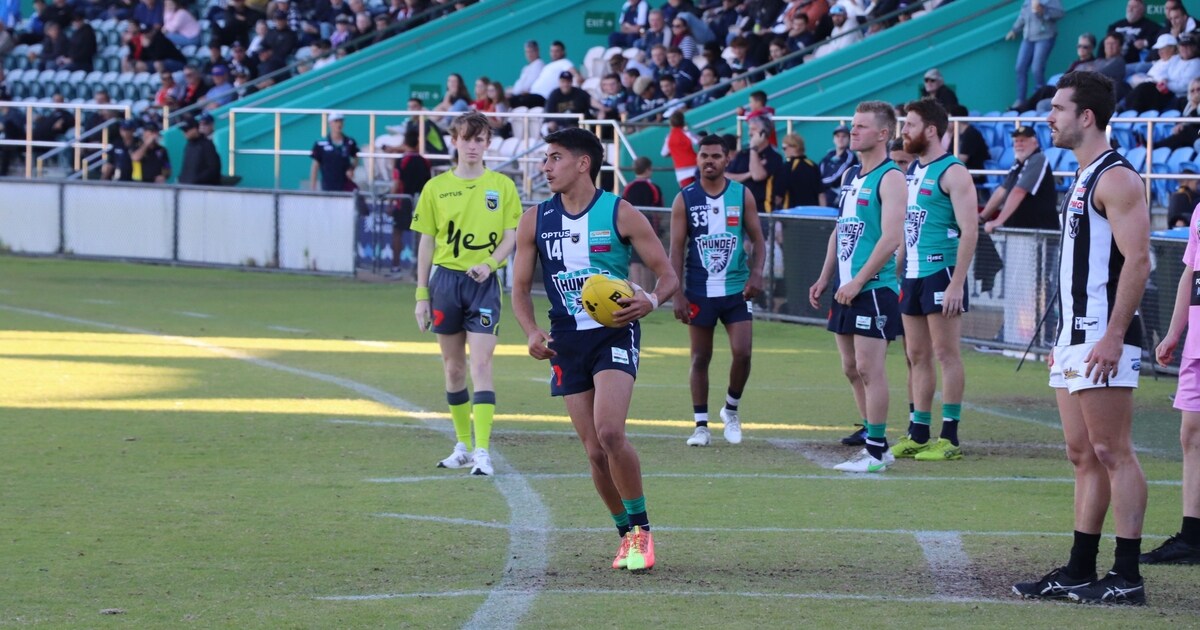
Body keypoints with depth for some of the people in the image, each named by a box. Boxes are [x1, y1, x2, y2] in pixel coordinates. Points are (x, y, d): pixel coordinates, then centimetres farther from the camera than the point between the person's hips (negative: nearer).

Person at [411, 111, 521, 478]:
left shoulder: (502, 186, 3)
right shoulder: (436, 187, 6)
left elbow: (511, 236, 2)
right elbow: (427, 242, 7)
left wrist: (489, 264, -17)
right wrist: (421, 294, 3)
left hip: (484, 282, -2)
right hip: (445, 279, 2)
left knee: (481, 364, -12)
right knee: (453, 367, 9)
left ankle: (482, 451, -16)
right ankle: (463, 446, 20)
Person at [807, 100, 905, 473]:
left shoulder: (890, 178, -11)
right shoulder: (850, 176, 16)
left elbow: (891, 238, -19)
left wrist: (858, 282, -19)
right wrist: (825, 278, 16)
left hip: (874, 289, -9)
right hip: (847, 289, 9)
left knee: (869, 368, -8)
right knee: (851, 369, 10)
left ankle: (876, 452, -3)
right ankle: (875, 444, 18)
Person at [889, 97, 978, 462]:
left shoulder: (952, 173, -11)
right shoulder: (911, 170, 15)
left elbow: (969, 230, -16)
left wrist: (957, 283, -22)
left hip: (941, 273, -9)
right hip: (912, 275, 9)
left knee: (945, 353, -6)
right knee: (917, 356, 10)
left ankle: (950, 438, -3)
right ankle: (918, 435, 14)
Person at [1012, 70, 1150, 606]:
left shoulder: (1117, 179, -12)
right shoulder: (1083, 180, 19)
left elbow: (1137, 260, -19)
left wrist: (1113, 336, -24)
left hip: (1103, 338, -10)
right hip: (1076, 338, 10)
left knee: (1113, 452, -9)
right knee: (1084, 456, 11)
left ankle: (1127, 576, -7)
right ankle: (1079, 572, 15)